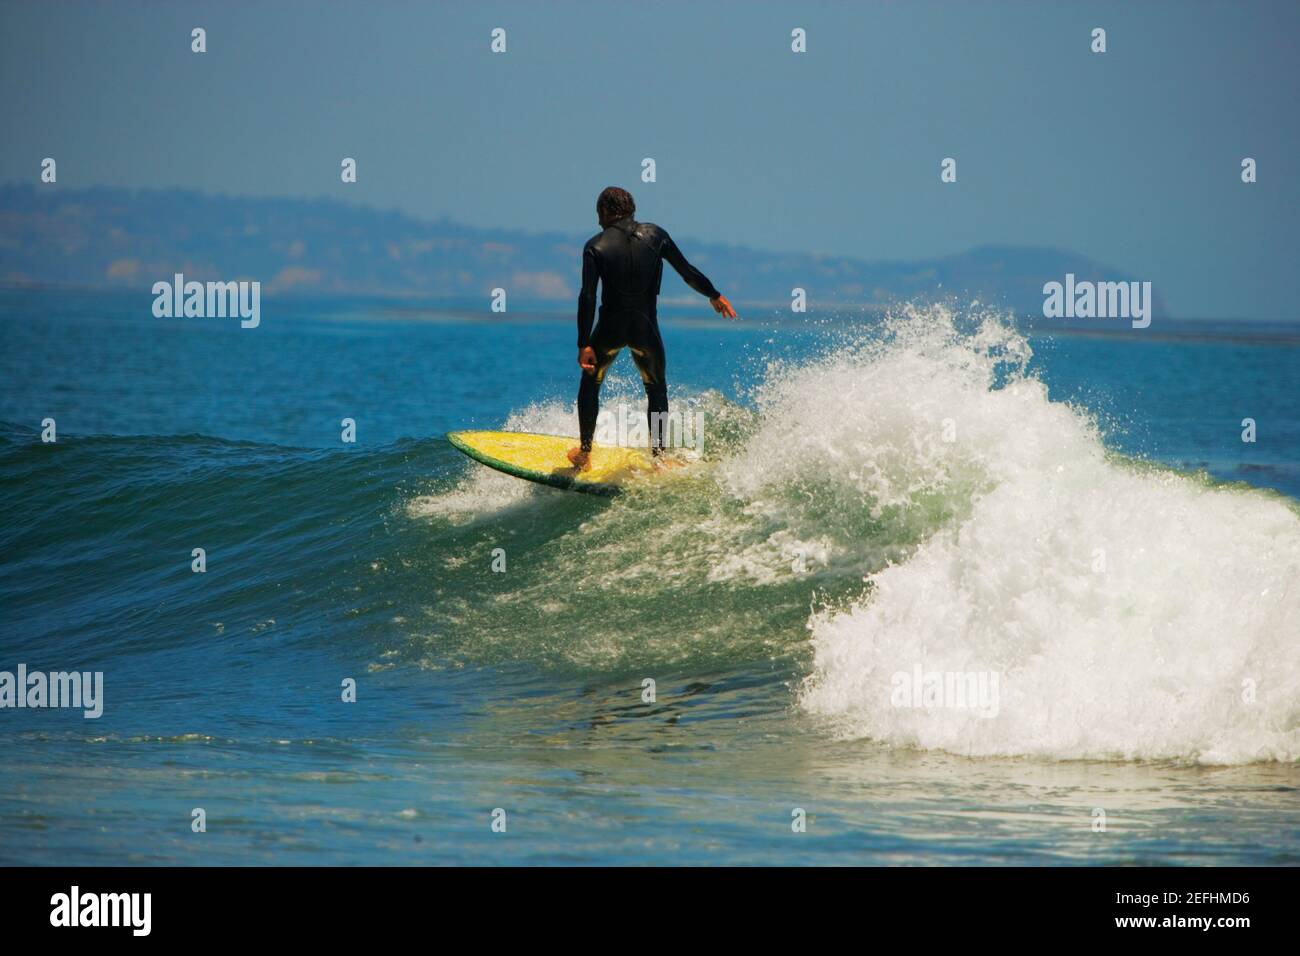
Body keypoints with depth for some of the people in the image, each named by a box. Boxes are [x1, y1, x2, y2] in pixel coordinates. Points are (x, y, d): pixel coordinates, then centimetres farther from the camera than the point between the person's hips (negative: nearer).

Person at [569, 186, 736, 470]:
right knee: (656, 388, 23)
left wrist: (584, 344, -14)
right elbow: (688, 272, 3)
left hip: (610, 329, -1)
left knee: (590, 382, 23)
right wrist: (714, 296, 20)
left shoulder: (596, 246, -6)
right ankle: (658, 455, 19)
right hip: (646, 329, 1)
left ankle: (584, 453, 22)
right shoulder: (654, 235, 0)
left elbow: (588, 297, -13)